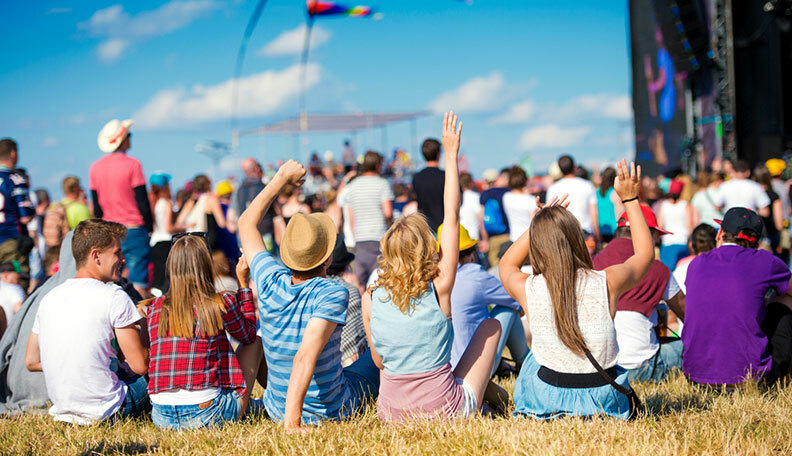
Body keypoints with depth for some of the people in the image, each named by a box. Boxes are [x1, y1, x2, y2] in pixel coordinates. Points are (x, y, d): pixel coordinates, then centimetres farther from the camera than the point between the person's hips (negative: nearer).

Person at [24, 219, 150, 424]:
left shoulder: (50, 298, 7)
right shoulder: (114, 296, -12)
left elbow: (31, 362, 12)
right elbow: (141, 366, -10)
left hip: (61, 408, 7)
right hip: (105, 411, -7)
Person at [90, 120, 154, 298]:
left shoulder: (95, 167, 6)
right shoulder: (132, 164, -9)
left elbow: (96, 207, 11)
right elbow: (142, 202, -10)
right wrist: (150, 227, -1)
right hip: (134, 230, -5)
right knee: (138, 283, -6)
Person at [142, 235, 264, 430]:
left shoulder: (153, 309, 3)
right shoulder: (222, 304, -7)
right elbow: (248, 335, 14)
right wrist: (243, 283, 21)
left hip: (162, 417, 5)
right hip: (206, 414, -4)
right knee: (256, 339, 18)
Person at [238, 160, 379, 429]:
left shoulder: (270, 283, -13)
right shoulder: (332, 294, -27)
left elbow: (246, 222, 3)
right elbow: (305, 357, -40)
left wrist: (282, 178, 9)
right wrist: (292, 421, -43)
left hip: (276, 410, 4)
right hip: (334, 412, -4)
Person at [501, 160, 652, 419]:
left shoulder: (528, 289, -14)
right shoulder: (607, 283, -15)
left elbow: (506, 264, 14)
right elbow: (645, 252, 8)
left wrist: (537, 225, 11)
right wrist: (630, 199, 14)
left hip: (548, 400, -1)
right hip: (606, 401, 1)